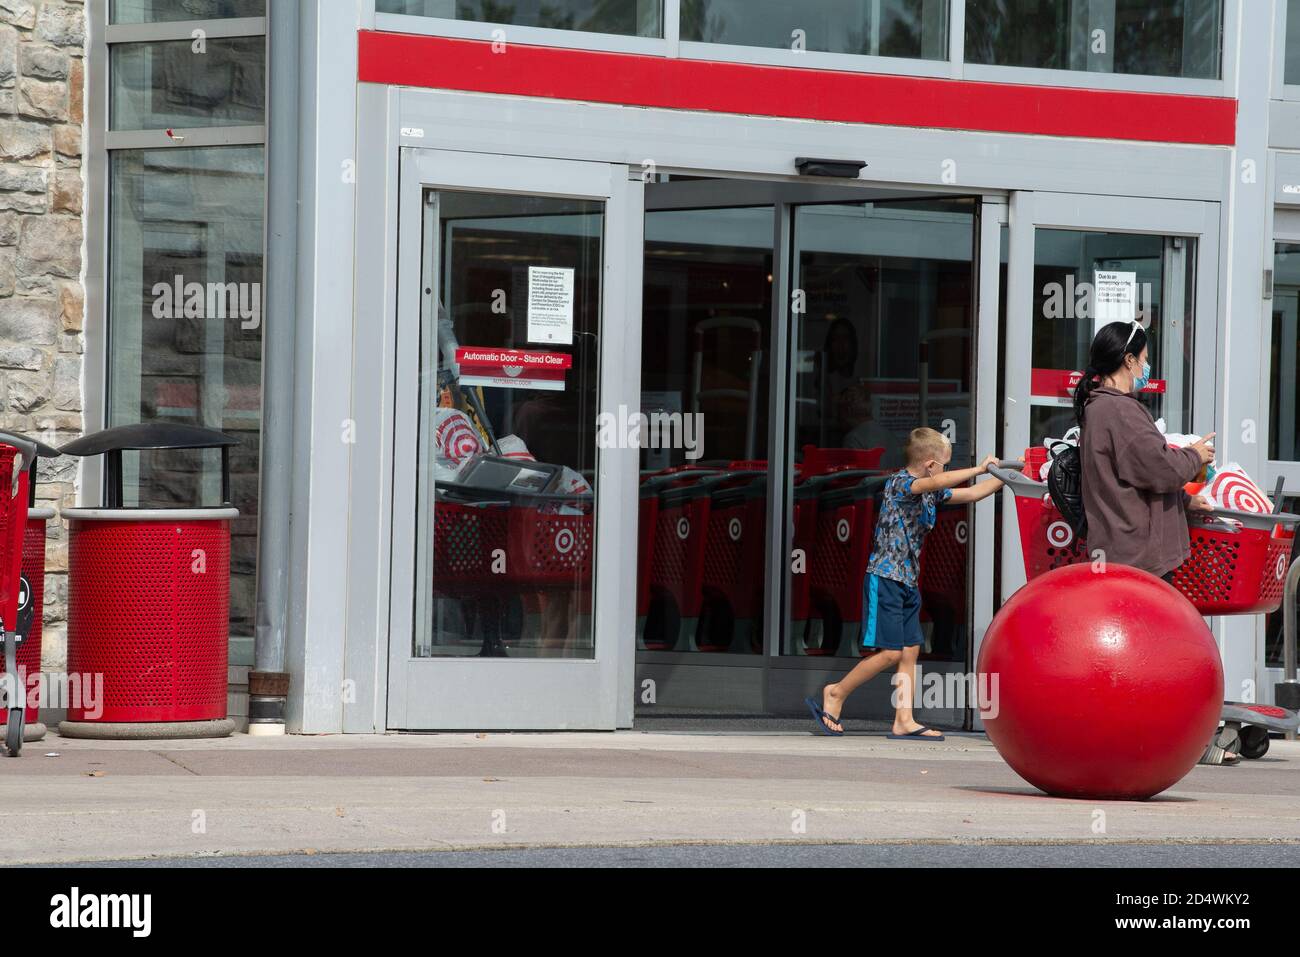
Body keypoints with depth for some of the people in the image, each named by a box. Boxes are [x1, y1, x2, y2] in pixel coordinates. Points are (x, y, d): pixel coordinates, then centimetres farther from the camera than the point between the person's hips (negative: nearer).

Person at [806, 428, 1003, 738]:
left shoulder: (931, 493, 13)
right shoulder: (900, 483, -13)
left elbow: (969, 494, 22)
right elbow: (938, 482, -30)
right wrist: (978, 469, -29)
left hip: (908, 582, 9)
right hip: (885, 578, -9)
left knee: (910, 651, 3)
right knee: (890, 652, -12)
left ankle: (904, 721, 2)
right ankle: (836, 694, 2)